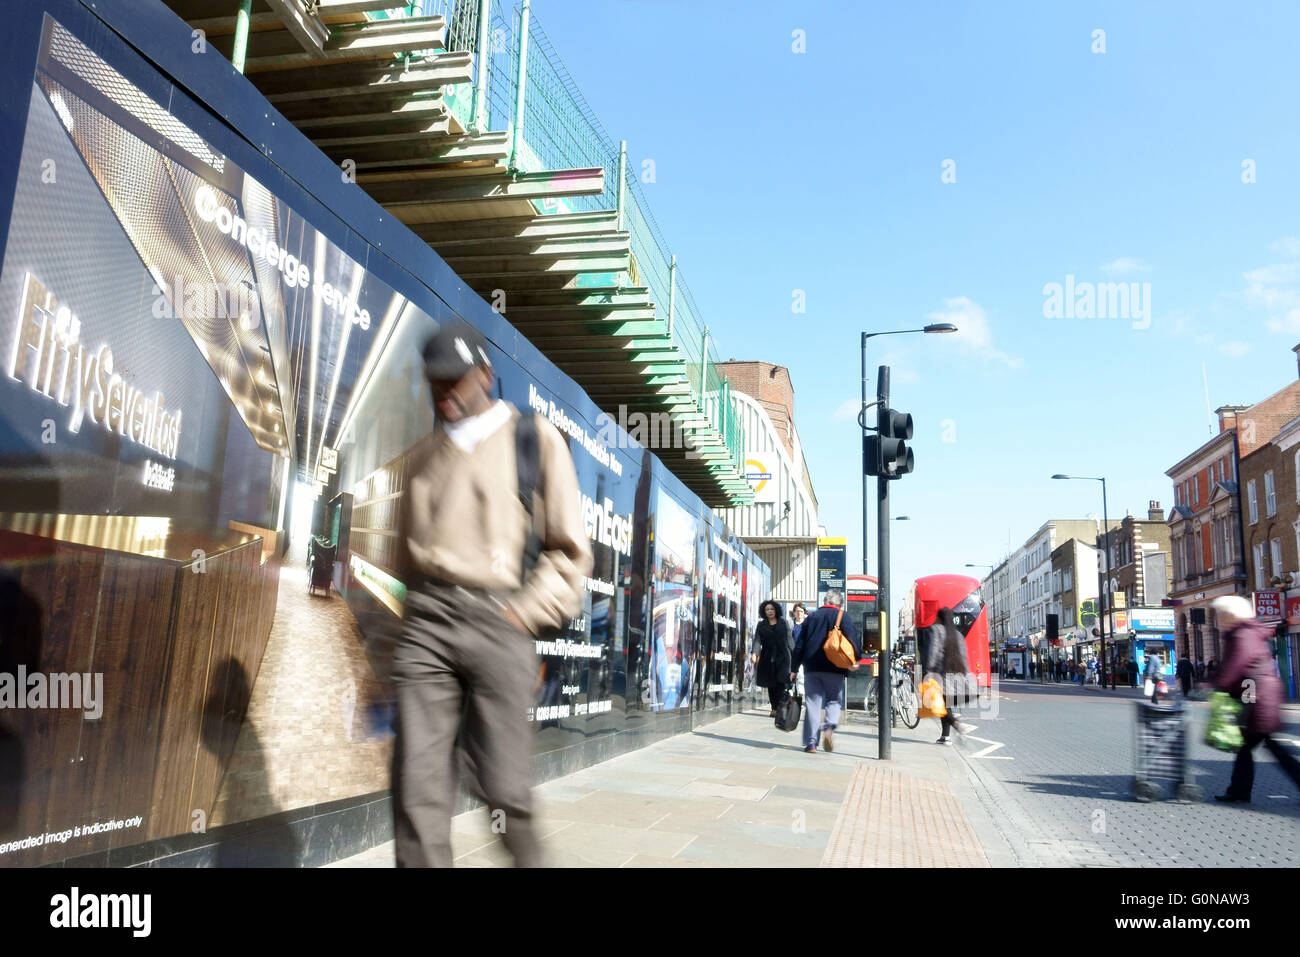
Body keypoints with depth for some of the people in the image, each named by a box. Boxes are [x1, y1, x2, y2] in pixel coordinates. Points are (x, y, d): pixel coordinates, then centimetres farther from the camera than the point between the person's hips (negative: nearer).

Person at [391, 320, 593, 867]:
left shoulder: (535, 439, 6)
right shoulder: (423, 455, 19)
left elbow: (569, 550, 4)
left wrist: (527, 614, -6)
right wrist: (422, 607, 11)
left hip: (497, 620, -3)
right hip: (425, 620, 4)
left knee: (504, 786, -1)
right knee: (417, 785, -3)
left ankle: (523, 856, 23)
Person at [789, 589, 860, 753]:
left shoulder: (811, 617, 12)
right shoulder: (844, 617, 2)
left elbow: (799, 644, 11)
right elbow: (853, 640, -8)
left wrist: (794, 668, 14)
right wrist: (856, 660, 4)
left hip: (811, 667, 2)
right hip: (834, 668, -2)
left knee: (812, 702, 4)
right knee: (834, 700, 11)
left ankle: (810, 742, 0)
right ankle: (830, 727, -16)